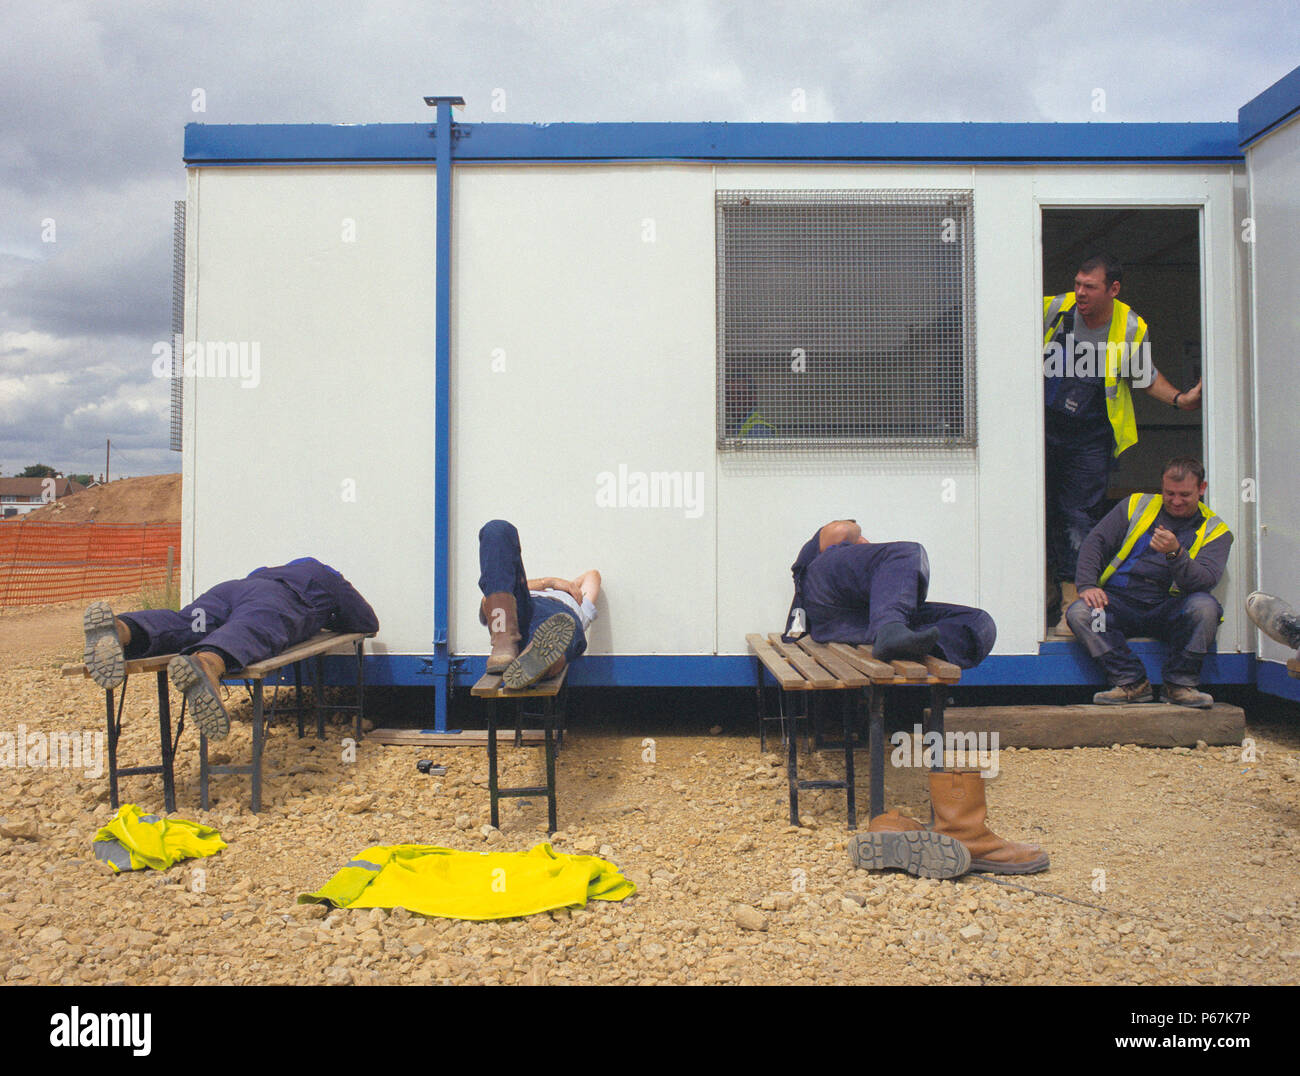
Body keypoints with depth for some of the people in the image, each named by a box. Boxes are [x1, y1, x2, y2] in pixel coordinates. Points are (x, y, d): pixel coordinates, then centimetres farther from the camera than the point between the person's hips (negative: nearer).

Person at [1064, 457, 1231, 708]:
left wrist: (1175, 554, -29)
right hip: (1120, 600, 1)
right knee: (1078, 613, -29)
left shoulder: (1215, 531, 7)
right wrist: (1087, 585, -10)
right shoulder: (1137, 505, 13)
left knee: (1204, 606, -33)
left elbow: (1206, 580, -10)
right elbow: (1095, 541, 6)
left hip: (1168, 609, -1)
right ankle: (1132, 682, -18)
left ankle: (1180, 684, -16)